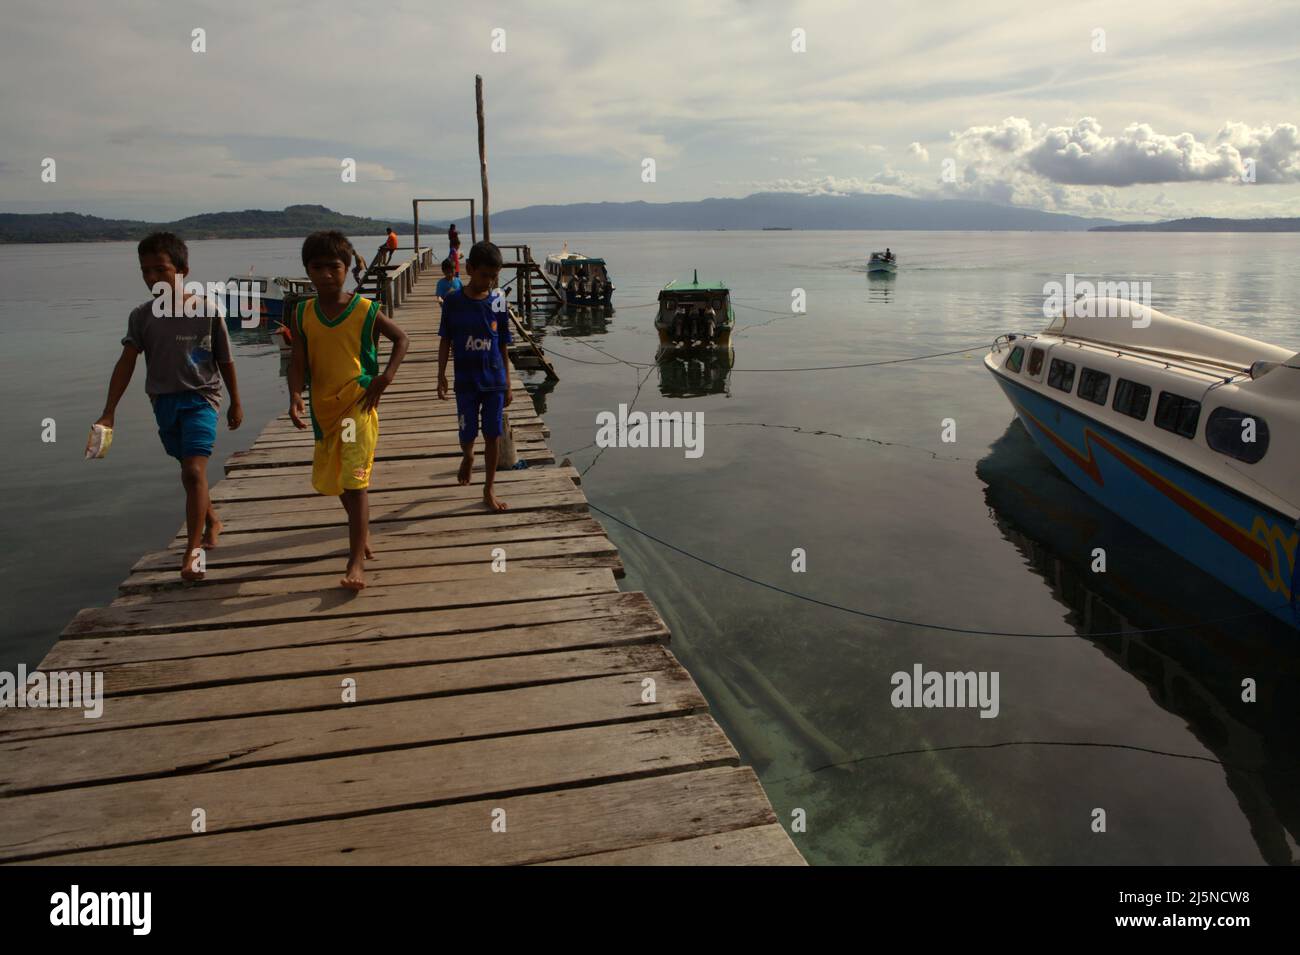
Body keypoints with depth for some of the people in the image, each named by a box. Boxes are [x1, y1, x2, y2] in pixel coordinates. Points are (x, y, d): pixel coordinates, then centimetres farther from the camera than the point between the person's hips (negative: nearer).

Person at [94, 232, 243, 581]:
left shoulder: (208, 310, -10)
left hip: (201, 398, -4)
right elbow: (127, 362, -6)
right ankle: (211, 520, 43)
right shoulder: (141, 316, -1)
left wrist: (236, 403, 7)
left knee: (194, 470, -17)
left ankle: (193, 549, -11)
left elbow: (225, 360, 0)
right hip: (164, 402, 5)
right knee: (189, 470, 18)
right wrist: (108, 412, -12)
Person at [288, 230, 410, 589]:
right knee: (331, 479, 20)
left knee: (354, 482, -13)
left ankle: (356, 564, -10)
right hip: (323, 408, 5)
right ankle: (362, 532, 46)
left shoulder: (367, 310, -9)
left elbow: (400, 338, 1)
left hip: (358, 403, -5)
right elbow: (299, 359, -3)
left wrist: (385, 378, -12)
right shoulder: (303, 313, 0)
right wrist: (295, 395, -21)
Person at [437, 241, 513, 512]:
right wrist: (441, 375, -3)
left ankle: (489, 490, 18)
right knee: (467, 435, 4)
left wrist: (507, 382, 5)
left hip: (494, 380, 1)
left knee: (493, 435, 4)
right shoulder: (453, 301, -5)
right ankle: (468, 458, 41)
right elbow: (445, 341, 2)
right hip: (466, 380, -1)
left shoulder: (498, 301, -2)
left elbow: (503, 344, 4)